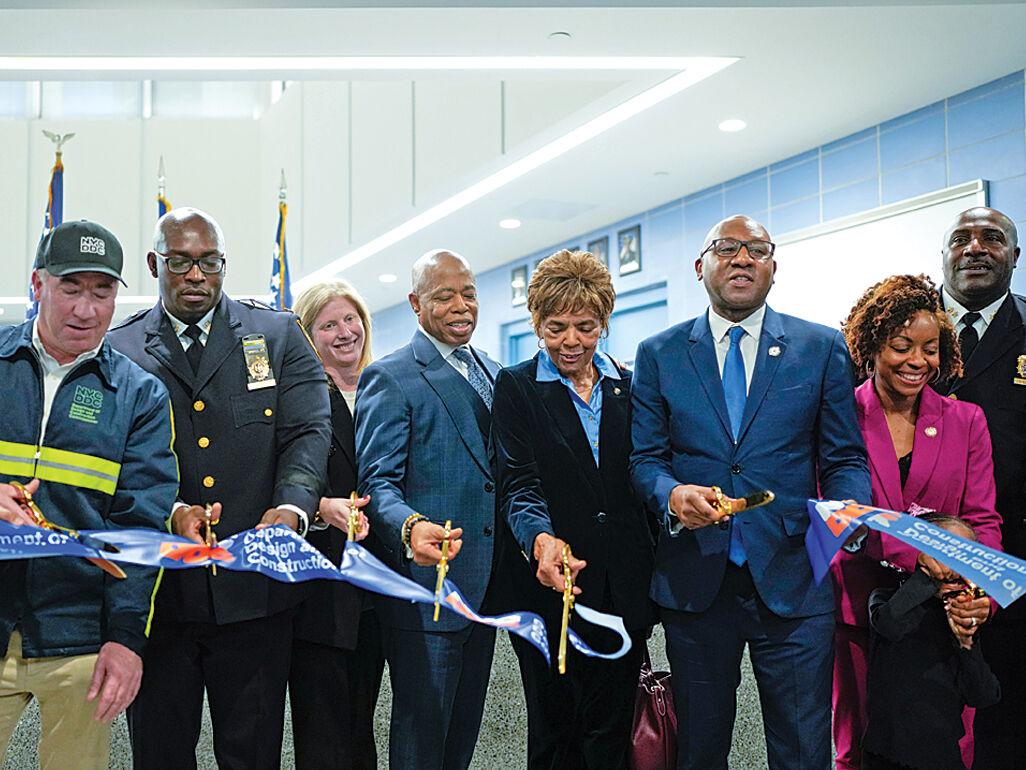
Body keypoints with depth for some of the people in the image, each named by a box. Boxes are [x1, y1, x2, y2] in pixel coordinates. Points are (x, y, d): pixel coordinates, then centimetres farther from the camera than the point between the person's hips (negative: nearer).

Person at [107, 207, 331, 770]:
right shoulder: (119, 350, 5)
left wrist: (290, 509, -22)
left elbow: (308, 432, -4)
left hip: (255, 590, 0)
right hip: (158, 591, 1)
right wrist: (169, 513, -19)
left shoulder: (279, 335, 6)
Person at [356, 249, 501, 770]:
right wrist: (410, 528, -35)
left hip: (483, 587, 7)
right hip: (426, 587, -7)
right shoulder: (390, 378, -9)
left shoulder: (493, 374, 14)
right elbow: (376, 481, -15)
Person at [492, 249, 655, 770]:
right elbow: (518, 483, -11)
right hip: (548, 589, -3)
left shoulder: (628, 387, 10)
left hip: (623, 586, 3)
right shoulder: (515, 387, 0)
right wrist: (541, 539, -31)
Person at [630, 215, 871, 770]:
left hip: (791, 580, 0)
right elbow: (645, 457, 4)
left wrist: (849, 507, -16)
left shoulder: (823, 348, 5)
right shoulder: (659, 354, 6)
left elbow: (844, 458, 5)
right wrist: (672, 494, -18)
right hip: (693, 580, 1)